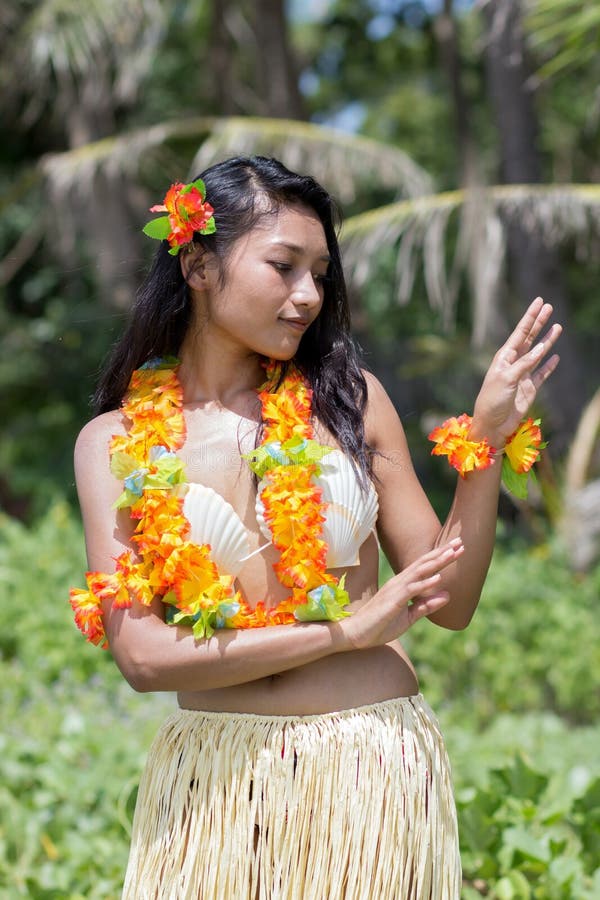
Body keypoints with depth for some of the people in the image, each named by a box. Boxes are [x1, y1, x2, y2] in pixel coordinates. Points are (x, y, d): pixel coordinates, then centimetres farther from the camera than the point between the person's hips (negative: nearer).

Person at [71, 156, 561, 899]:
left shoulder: (344, 398, 1)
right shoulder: (116, 442, -1)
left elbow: (451, 602, 2)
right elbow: (141, 655, -11)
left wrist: (486, 437, -9)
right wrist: (345, 629, -11)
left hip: (372, 767, 1)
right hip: (214, 782, -1)